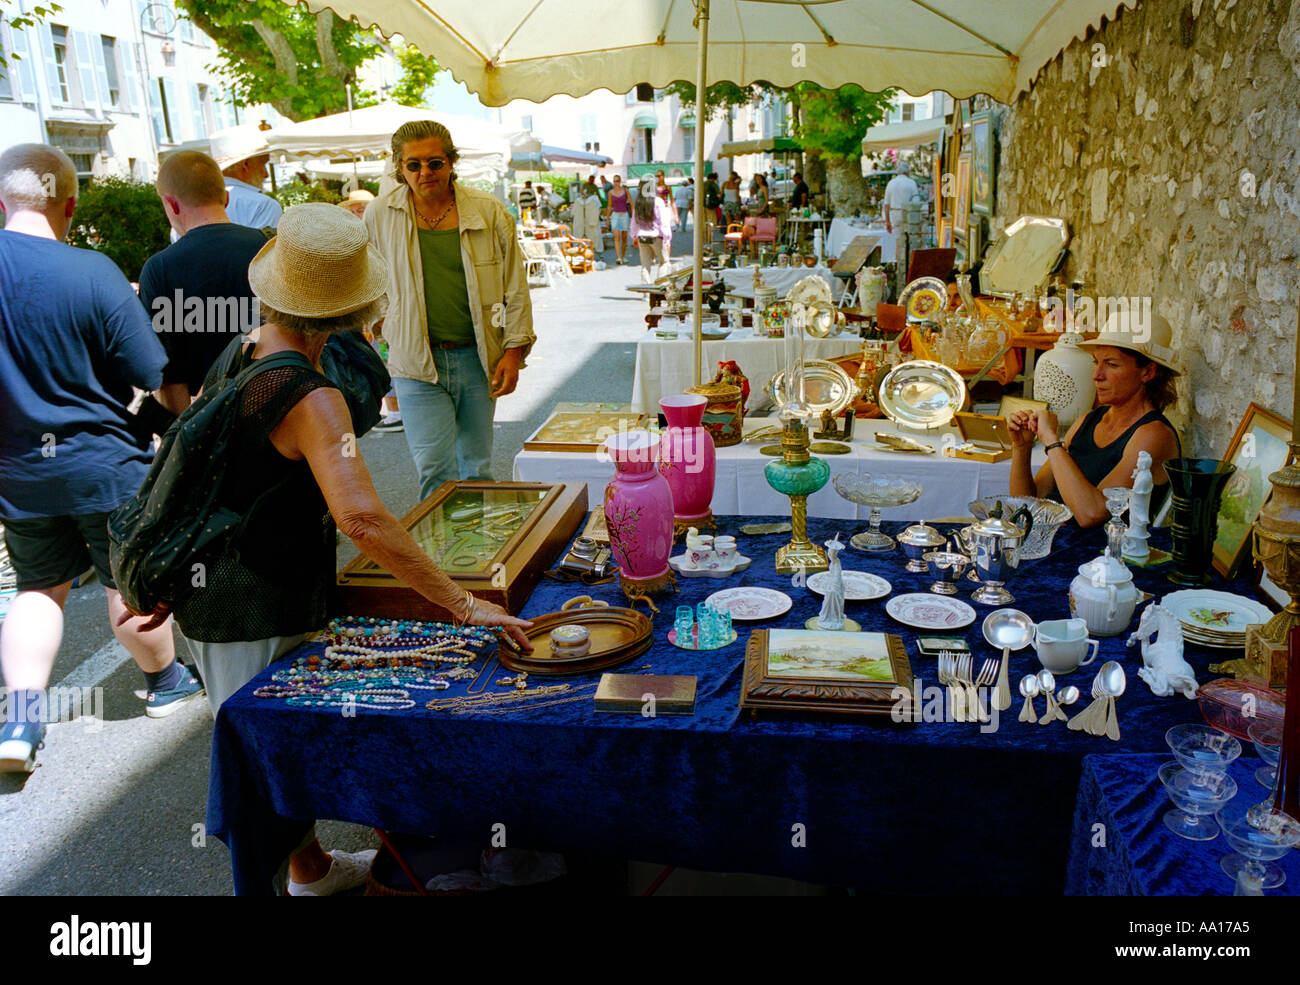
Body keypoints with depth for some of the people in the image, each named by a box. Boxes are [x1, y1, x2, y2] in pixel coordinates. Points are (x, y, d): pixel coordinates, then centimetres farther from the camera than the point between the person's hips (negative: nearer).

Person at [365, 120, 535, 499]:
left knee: (477, 470, 11)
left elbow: (515, 287, 4)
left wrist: (514, 351, 0)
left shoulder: (489, 212, 0)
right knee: (434, 470, -9)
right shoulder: (380, 215, 2)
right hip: (417, 364, -1)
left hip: (477, 359, 1)